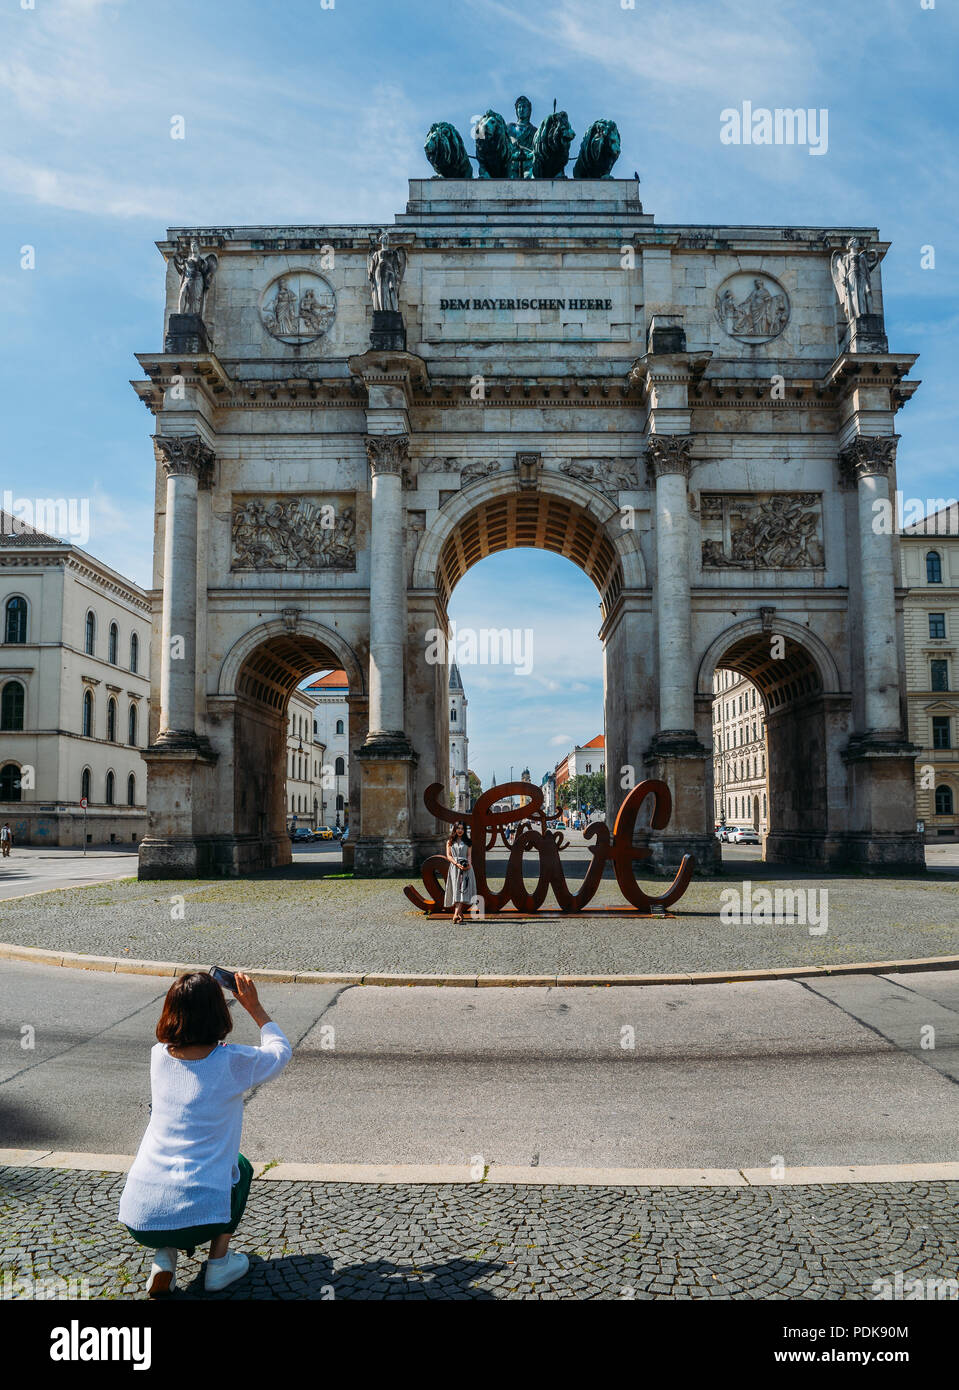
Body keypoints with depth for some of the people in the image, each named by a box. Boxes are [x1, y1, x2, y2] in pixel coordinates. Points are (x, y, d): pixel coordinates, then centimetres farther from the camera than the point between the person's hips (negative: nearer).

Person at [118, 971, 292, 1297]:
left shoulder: (158, 1056, 2)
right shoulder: (232, 1062, -10)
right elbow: (281, 1050, 12)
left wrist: (200, 996, 31)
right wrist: (255, 1007, 20)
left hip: (137, 1218, 4)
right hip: (197, 1218, -3)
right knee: (240, 1166, 29)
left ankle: (164, 1257, 18)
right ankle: (219, 1261, 22)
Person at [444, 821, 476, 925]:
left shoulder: (467, 842, 13)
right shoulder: (450, 842, 13)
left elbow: (469, 855, 7)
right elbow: (448, 856, 4)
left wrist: (469, 864, -14)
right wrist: (457, 864, -12)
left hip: (466, 868, -1)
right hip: (454, 868, 1)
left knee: (463, 890, -14)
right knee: (455, 890, -5)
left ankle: (456, 914, -24)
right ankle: (460, 914, 4)